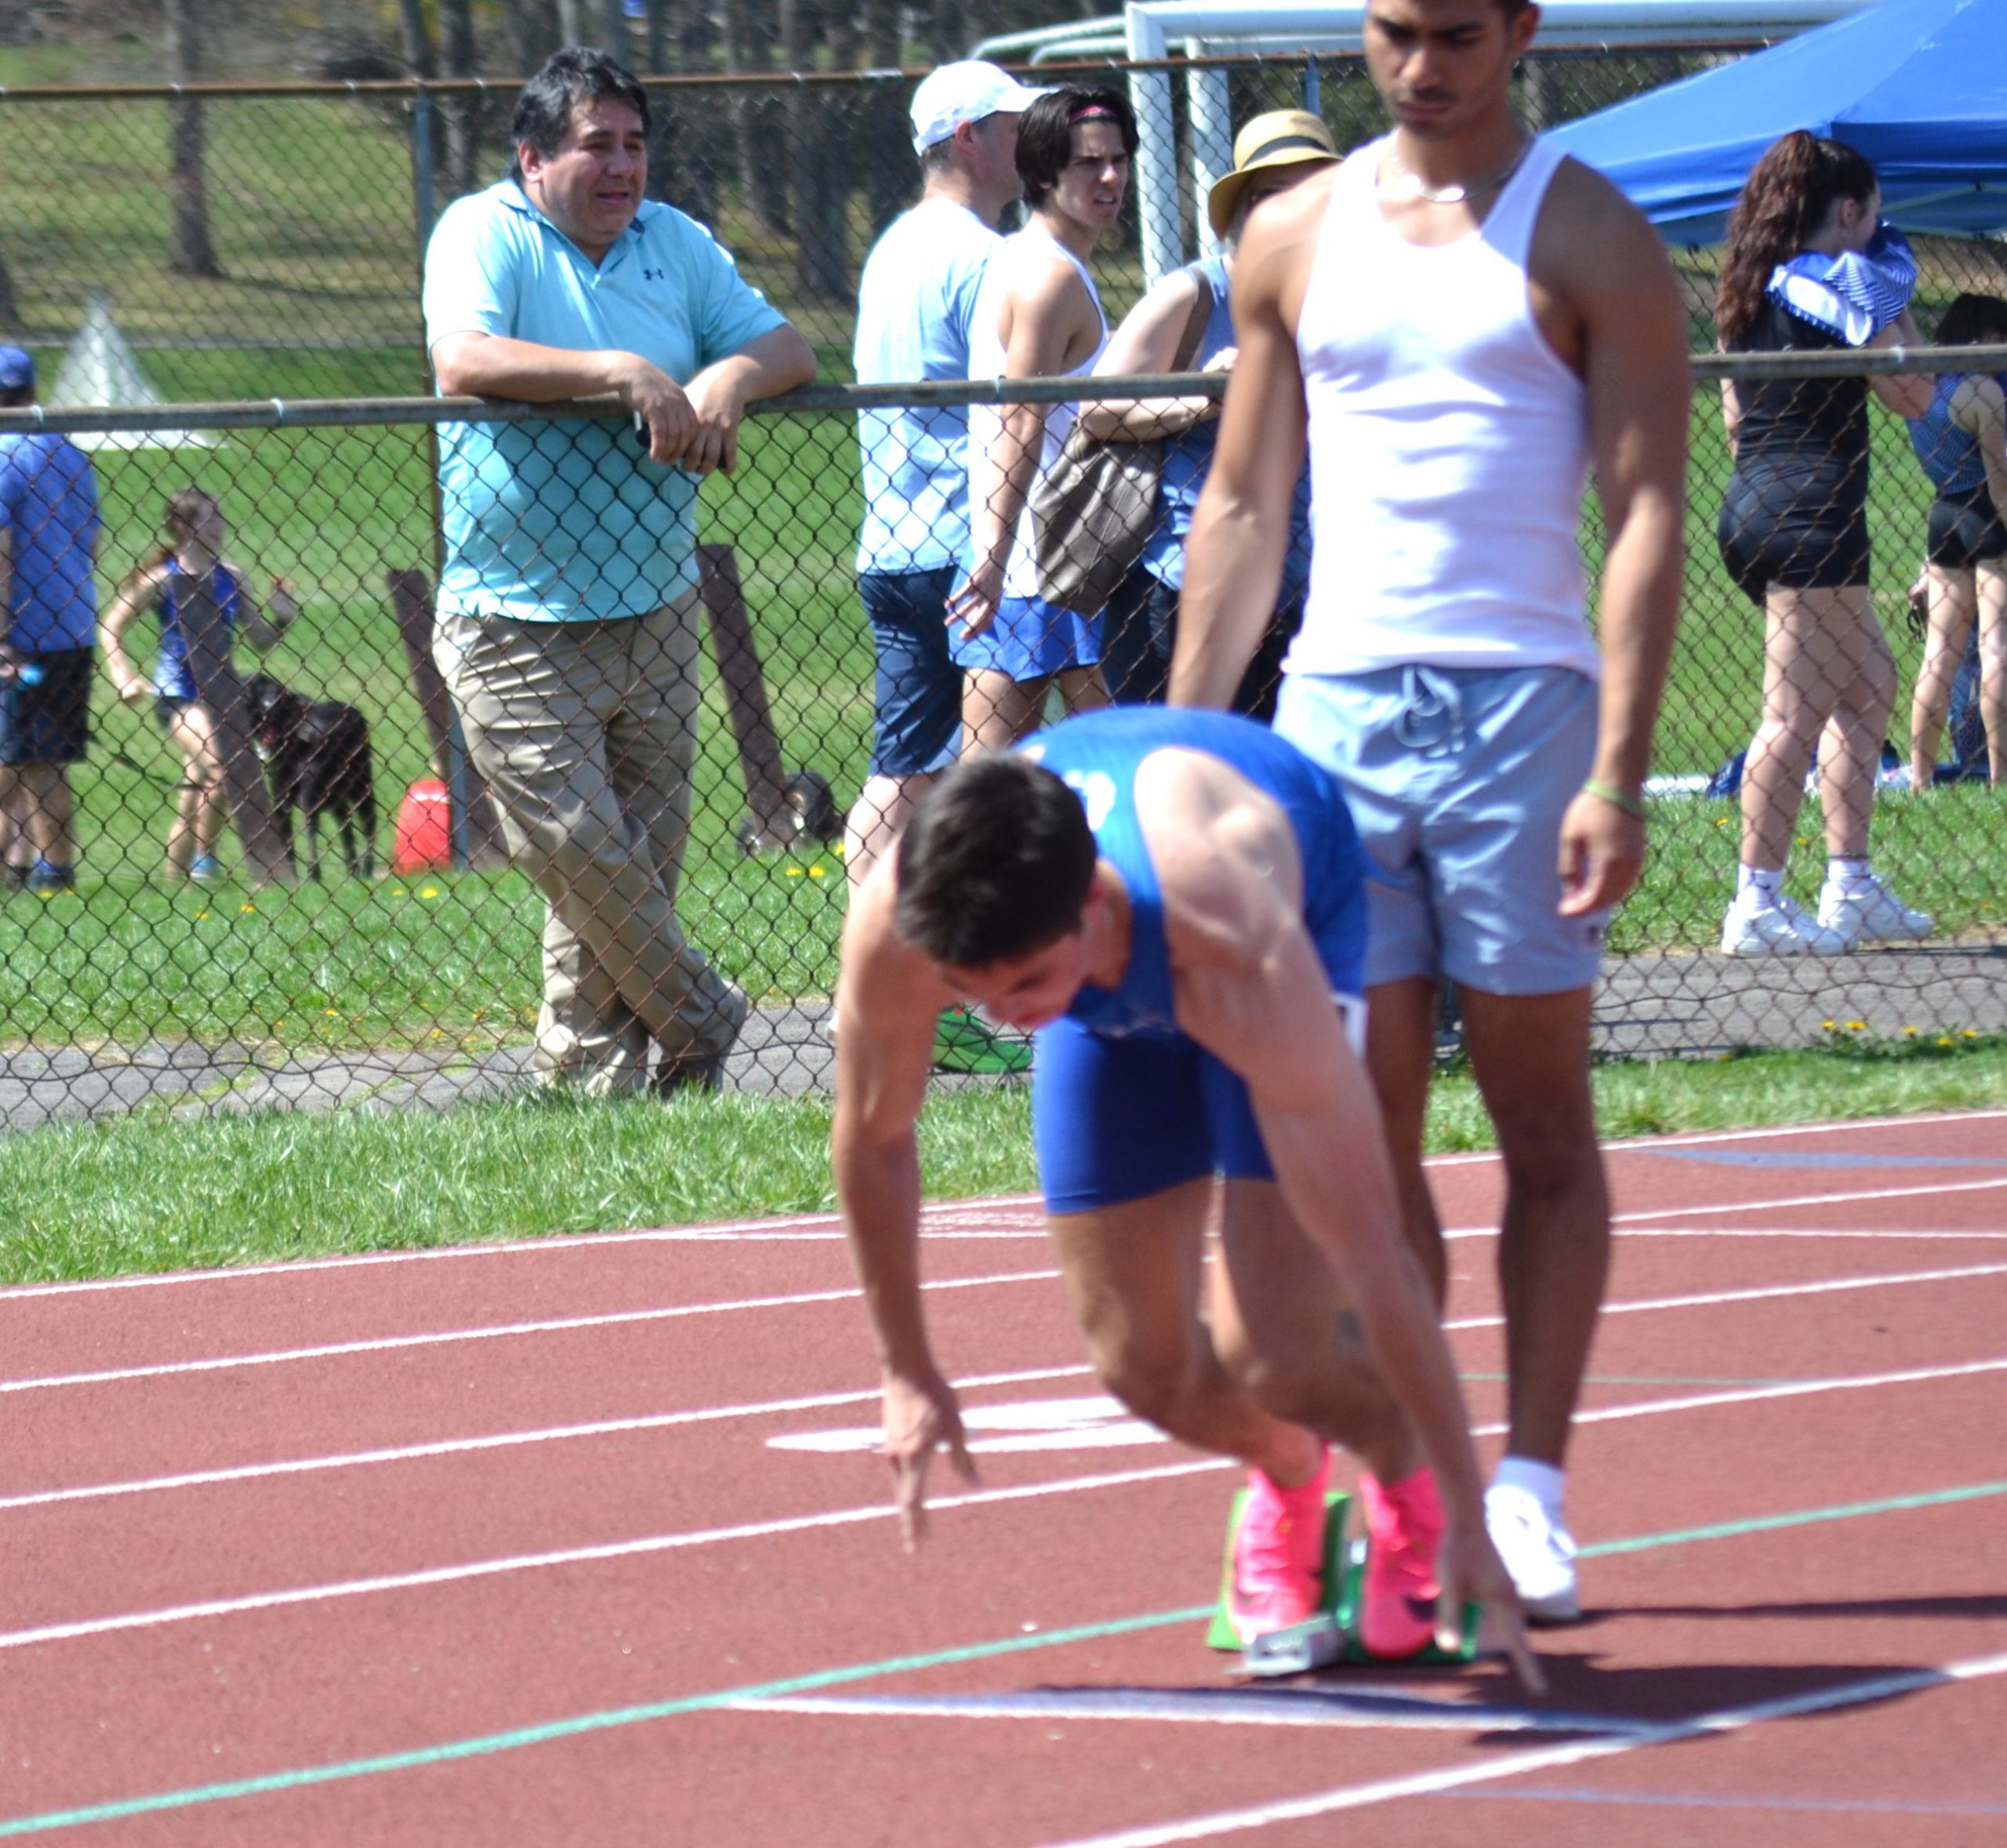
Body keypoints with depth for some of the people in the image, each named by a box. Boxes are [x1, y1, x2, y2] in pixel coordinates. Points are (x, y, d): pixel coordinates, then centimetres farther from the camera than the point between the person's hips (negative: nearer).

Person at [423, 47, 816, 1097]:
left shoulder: (673, 243, 11)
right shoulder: (483, 234, -6)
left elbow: (786, 349, 10)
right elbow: (464, 359, -23)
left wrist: (729, 380, -14)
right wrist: (625, 372, -27)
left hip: (655, 612, 5)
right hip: (516, 630, -5)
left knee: (642, 858, 4)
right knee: (583, 851, -9)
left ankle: (593, 1069, 13)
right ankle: (698, 1028, 10)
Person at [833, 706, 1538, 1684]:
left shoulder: (1244, 956, -46)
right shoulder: (896, 925, -37)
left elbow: (1370, 1245, -41)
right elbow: (872, 1140, -13)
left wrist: (1470, 1526, -37)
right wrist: (905, 1374, -1)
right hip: (1111, 993, 4)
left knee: (1268, 1355, -18)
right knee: (1142, 1368, -3)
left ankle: (1411, 1485, 15)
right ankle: (1286, 1477, 31)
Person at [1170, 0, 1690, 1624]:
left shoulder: (1587, 240, 0)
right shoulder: (1295, 240, 13)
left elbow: (1648, 510, -5)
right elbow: (1243, 506, 17)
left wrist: (1620, 772, -14)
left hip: (1519, 703, -4)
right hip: (1333, 702, 4)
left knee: (1543, 1124, 1)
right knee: (1362, 1132, 1)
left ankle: (1529, 1492, 3)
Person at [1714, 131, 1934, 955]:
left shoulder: (1750, 291, 16)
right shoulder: (1841, 279, -9)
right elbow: (1914, 394, -5)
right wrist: (1897, 310, 6)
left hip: (1751, 506, 10)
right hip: (1811, 508, -10)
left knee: (1868, 682, 19)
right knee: (1796, 709, -9)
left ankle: (1850, 889, 20)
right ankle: (1758, 904, -12)